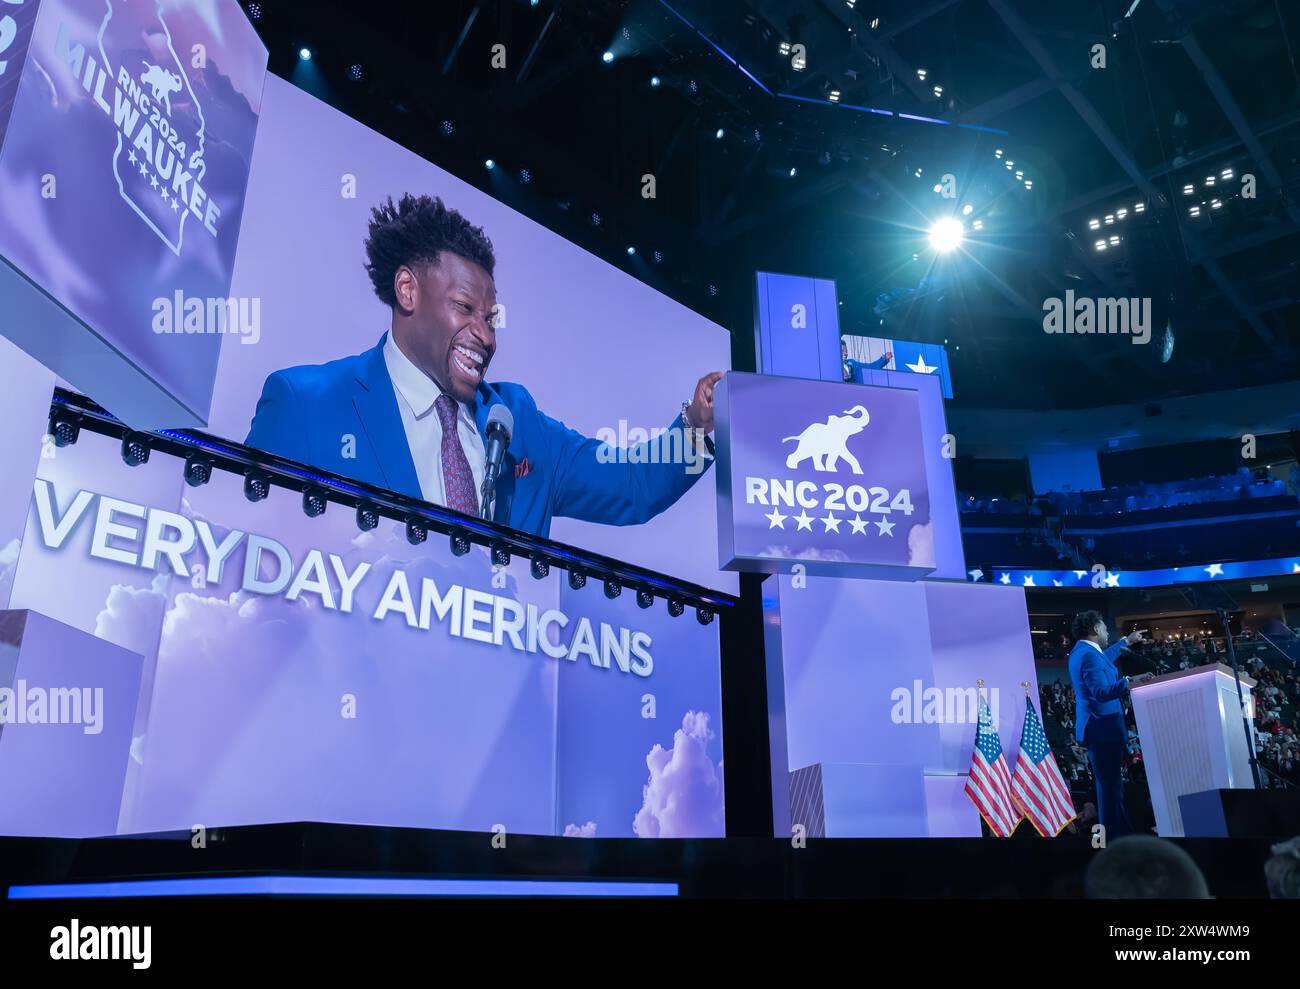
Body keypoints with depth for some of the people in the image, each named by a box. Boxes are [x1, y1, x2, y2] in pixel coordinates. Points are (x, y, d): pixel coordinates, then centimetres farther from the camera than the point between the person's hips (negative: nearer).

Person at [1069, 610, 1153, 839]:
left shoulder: (1082, 651, 15)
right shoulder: (1089, 655, -19)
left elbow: (1103, 659, 37)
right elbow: (1101, 692, -29)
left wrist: (1127, 641, 46)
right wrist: (1130, 682, -38)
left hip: (1098, 726, 11)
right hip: (1103, 727, -11)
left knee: (1111, 783, 17)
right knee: (1110, 784, -8)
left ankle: (1122, 830, 25)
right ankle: (1113, 833, -5)